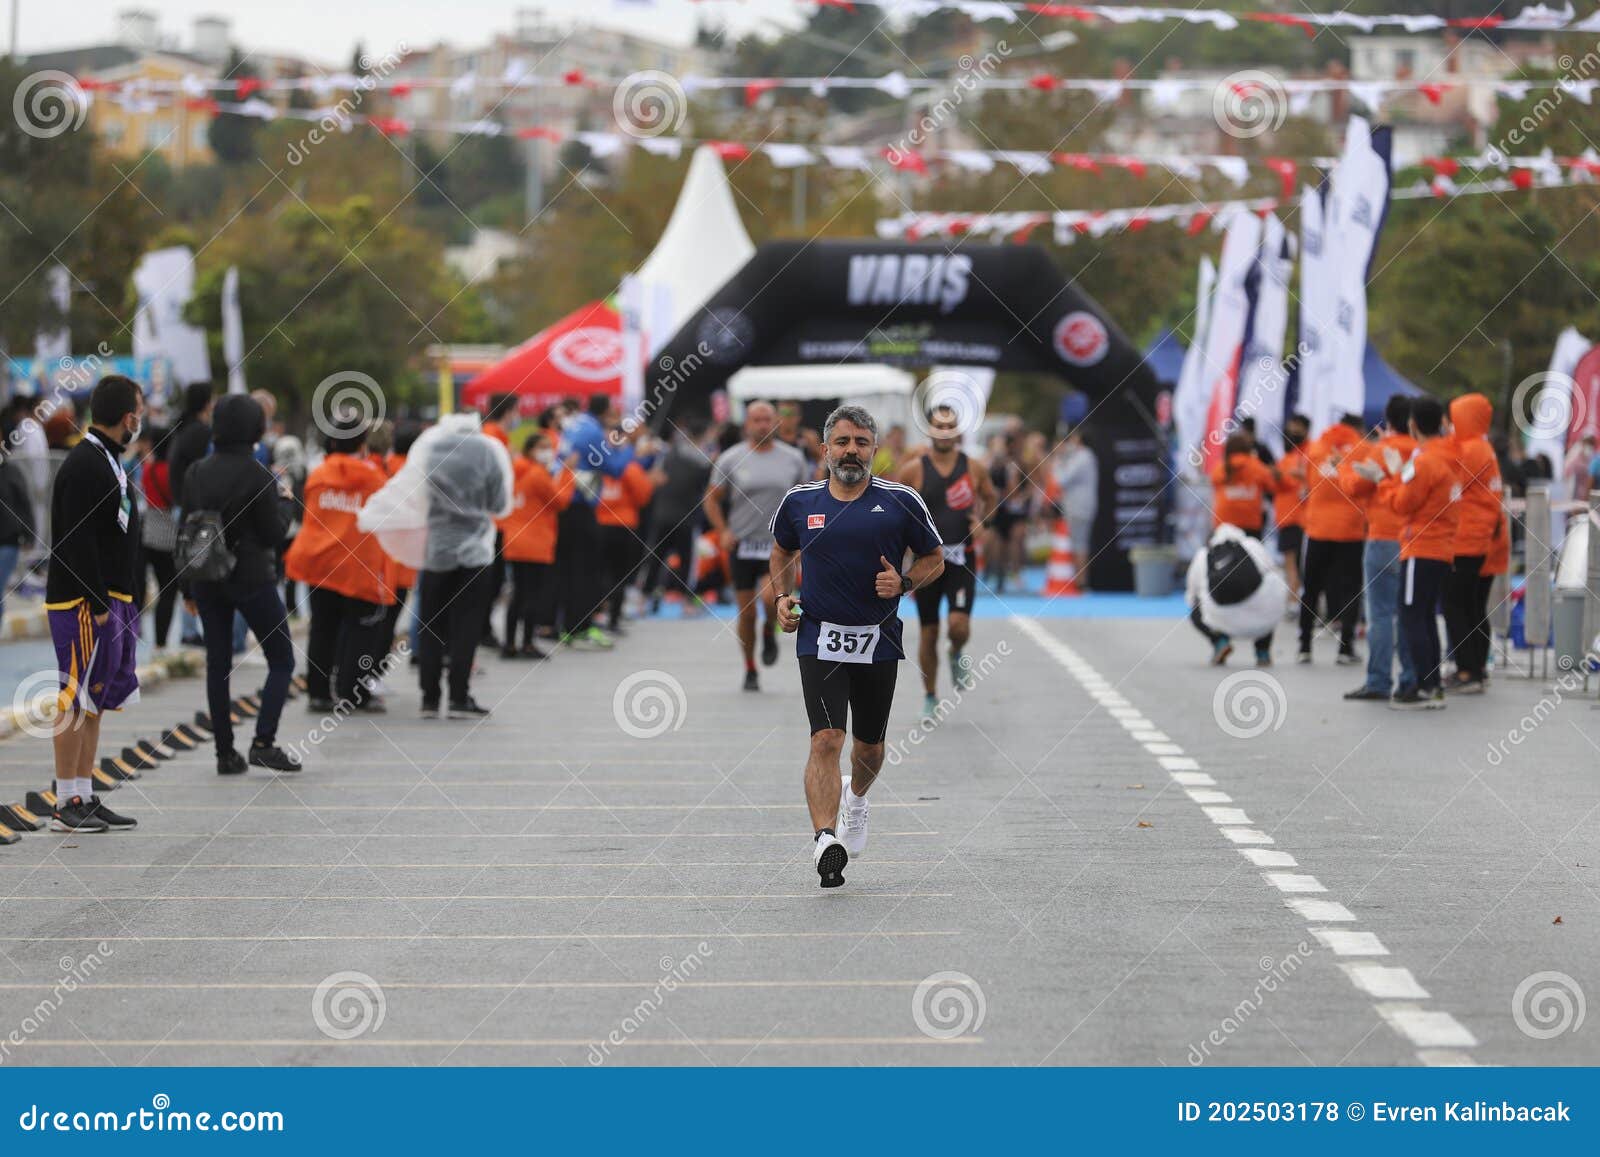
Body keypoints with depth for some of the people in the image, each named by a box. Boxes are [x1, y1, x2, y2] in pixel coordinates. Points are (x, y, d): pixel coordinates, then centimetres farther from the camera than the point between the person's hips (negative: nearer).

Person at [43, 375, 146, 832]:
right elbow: (78, 542, -21)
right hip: (84, 603, -10)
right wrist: (97, 605, -22)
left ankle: (86, 798, 17)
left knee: (95, 701, 12)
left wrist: (120, 602, 17)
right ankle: (67, 803, -3)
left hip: (109, 600, 10)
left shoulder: (107, 461, 16)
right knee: (77, 700, -6)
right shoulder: (84, 465, -16)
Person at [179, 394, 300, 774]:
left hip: (207, 581, 5)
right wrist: (281, 500, 6)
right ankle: (263, 743, -8)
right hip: (251, 579, -5)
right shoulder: (257, 475, -13)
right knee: (282, 660, 6)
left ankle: (225, 753, 9)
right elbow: (274, 534, -11)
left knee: (218, 664, 10)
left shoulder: (196, 473, 2)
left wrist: (188, 588, 13)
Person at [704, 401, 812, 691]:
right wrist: (723, 531, -7)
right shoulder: (730, 459, -1)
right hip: (743, 545, 1)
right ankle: (750, 671, 20)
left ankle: (769, 632, 9)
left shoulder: (793, 458, 2)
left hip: (779, 544, -1)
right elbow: (711, 499, 6)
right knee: (747, 613, 2)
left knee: (770, 596, -25)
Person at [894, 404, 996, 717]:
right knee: (929, 633, 5)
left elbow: (990, 497, 18)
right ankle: (930, 697, 20)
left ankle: (957, 655, 20)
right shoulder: (914, 470, -4)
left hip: (961, 559, 0)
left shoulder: (973, 468, 1)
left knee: (959, 625, -17)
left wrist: (981, 518, -1)